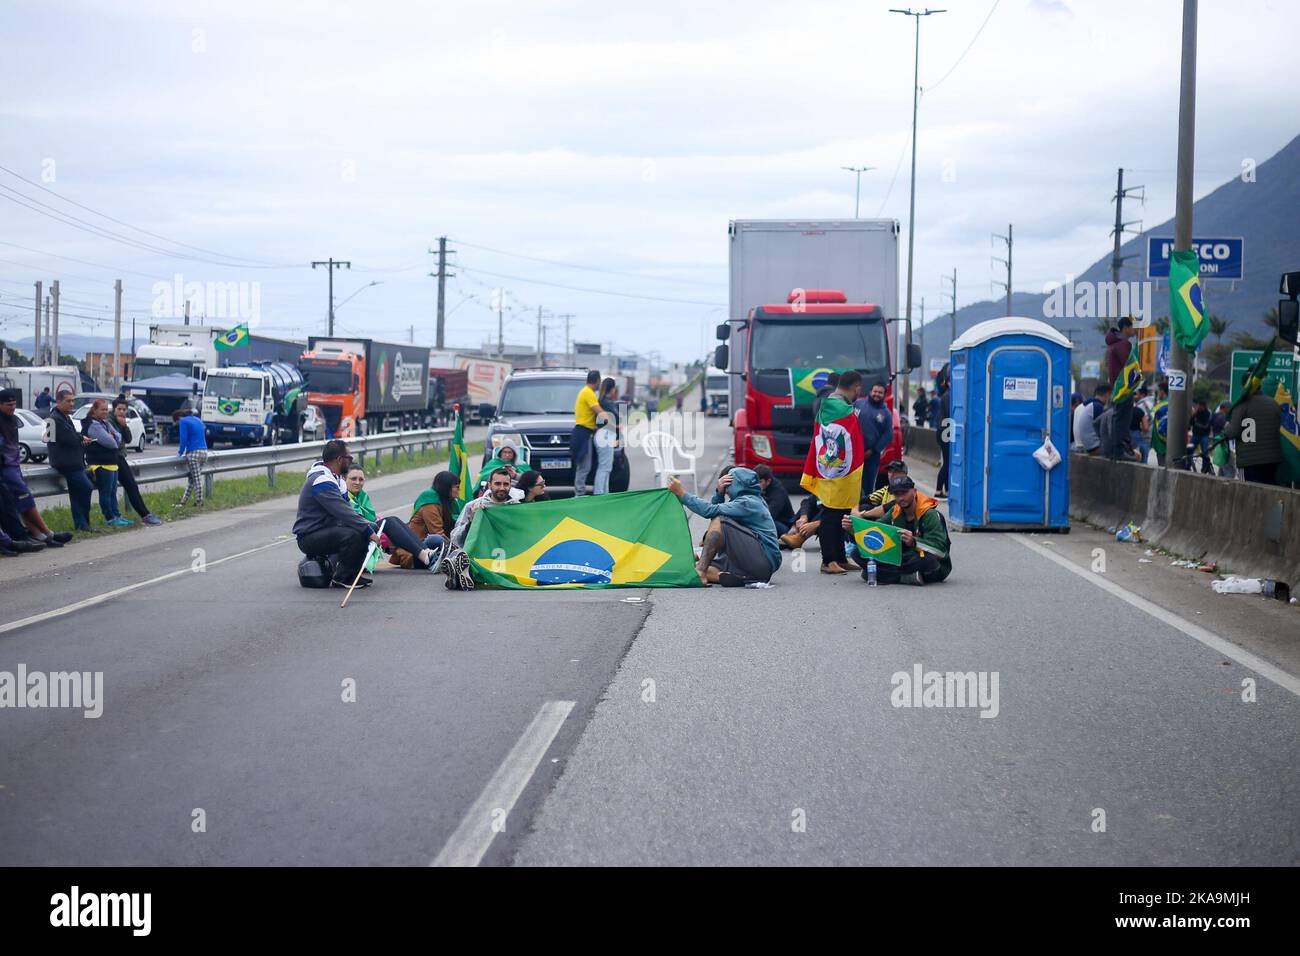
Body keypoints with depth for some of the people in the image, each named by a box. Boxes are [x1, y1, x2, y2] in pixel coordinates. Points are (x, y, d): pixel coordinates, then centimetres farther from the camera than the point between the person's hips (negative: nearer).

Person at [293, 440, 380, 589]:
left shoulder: (335, 479, 12)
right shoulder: (322, 482, -22)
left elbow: (346, 508, 14)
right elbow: (343, 513, -28)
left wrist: (364, 523, -2)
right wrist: (369, 531, -26)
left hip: (326, 530, 10)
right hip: (309, 537, -10)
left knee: (364, 531, 2)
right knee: (354, 535, -30)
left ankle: (351, 574, 5)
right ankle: (341, 578, -13)